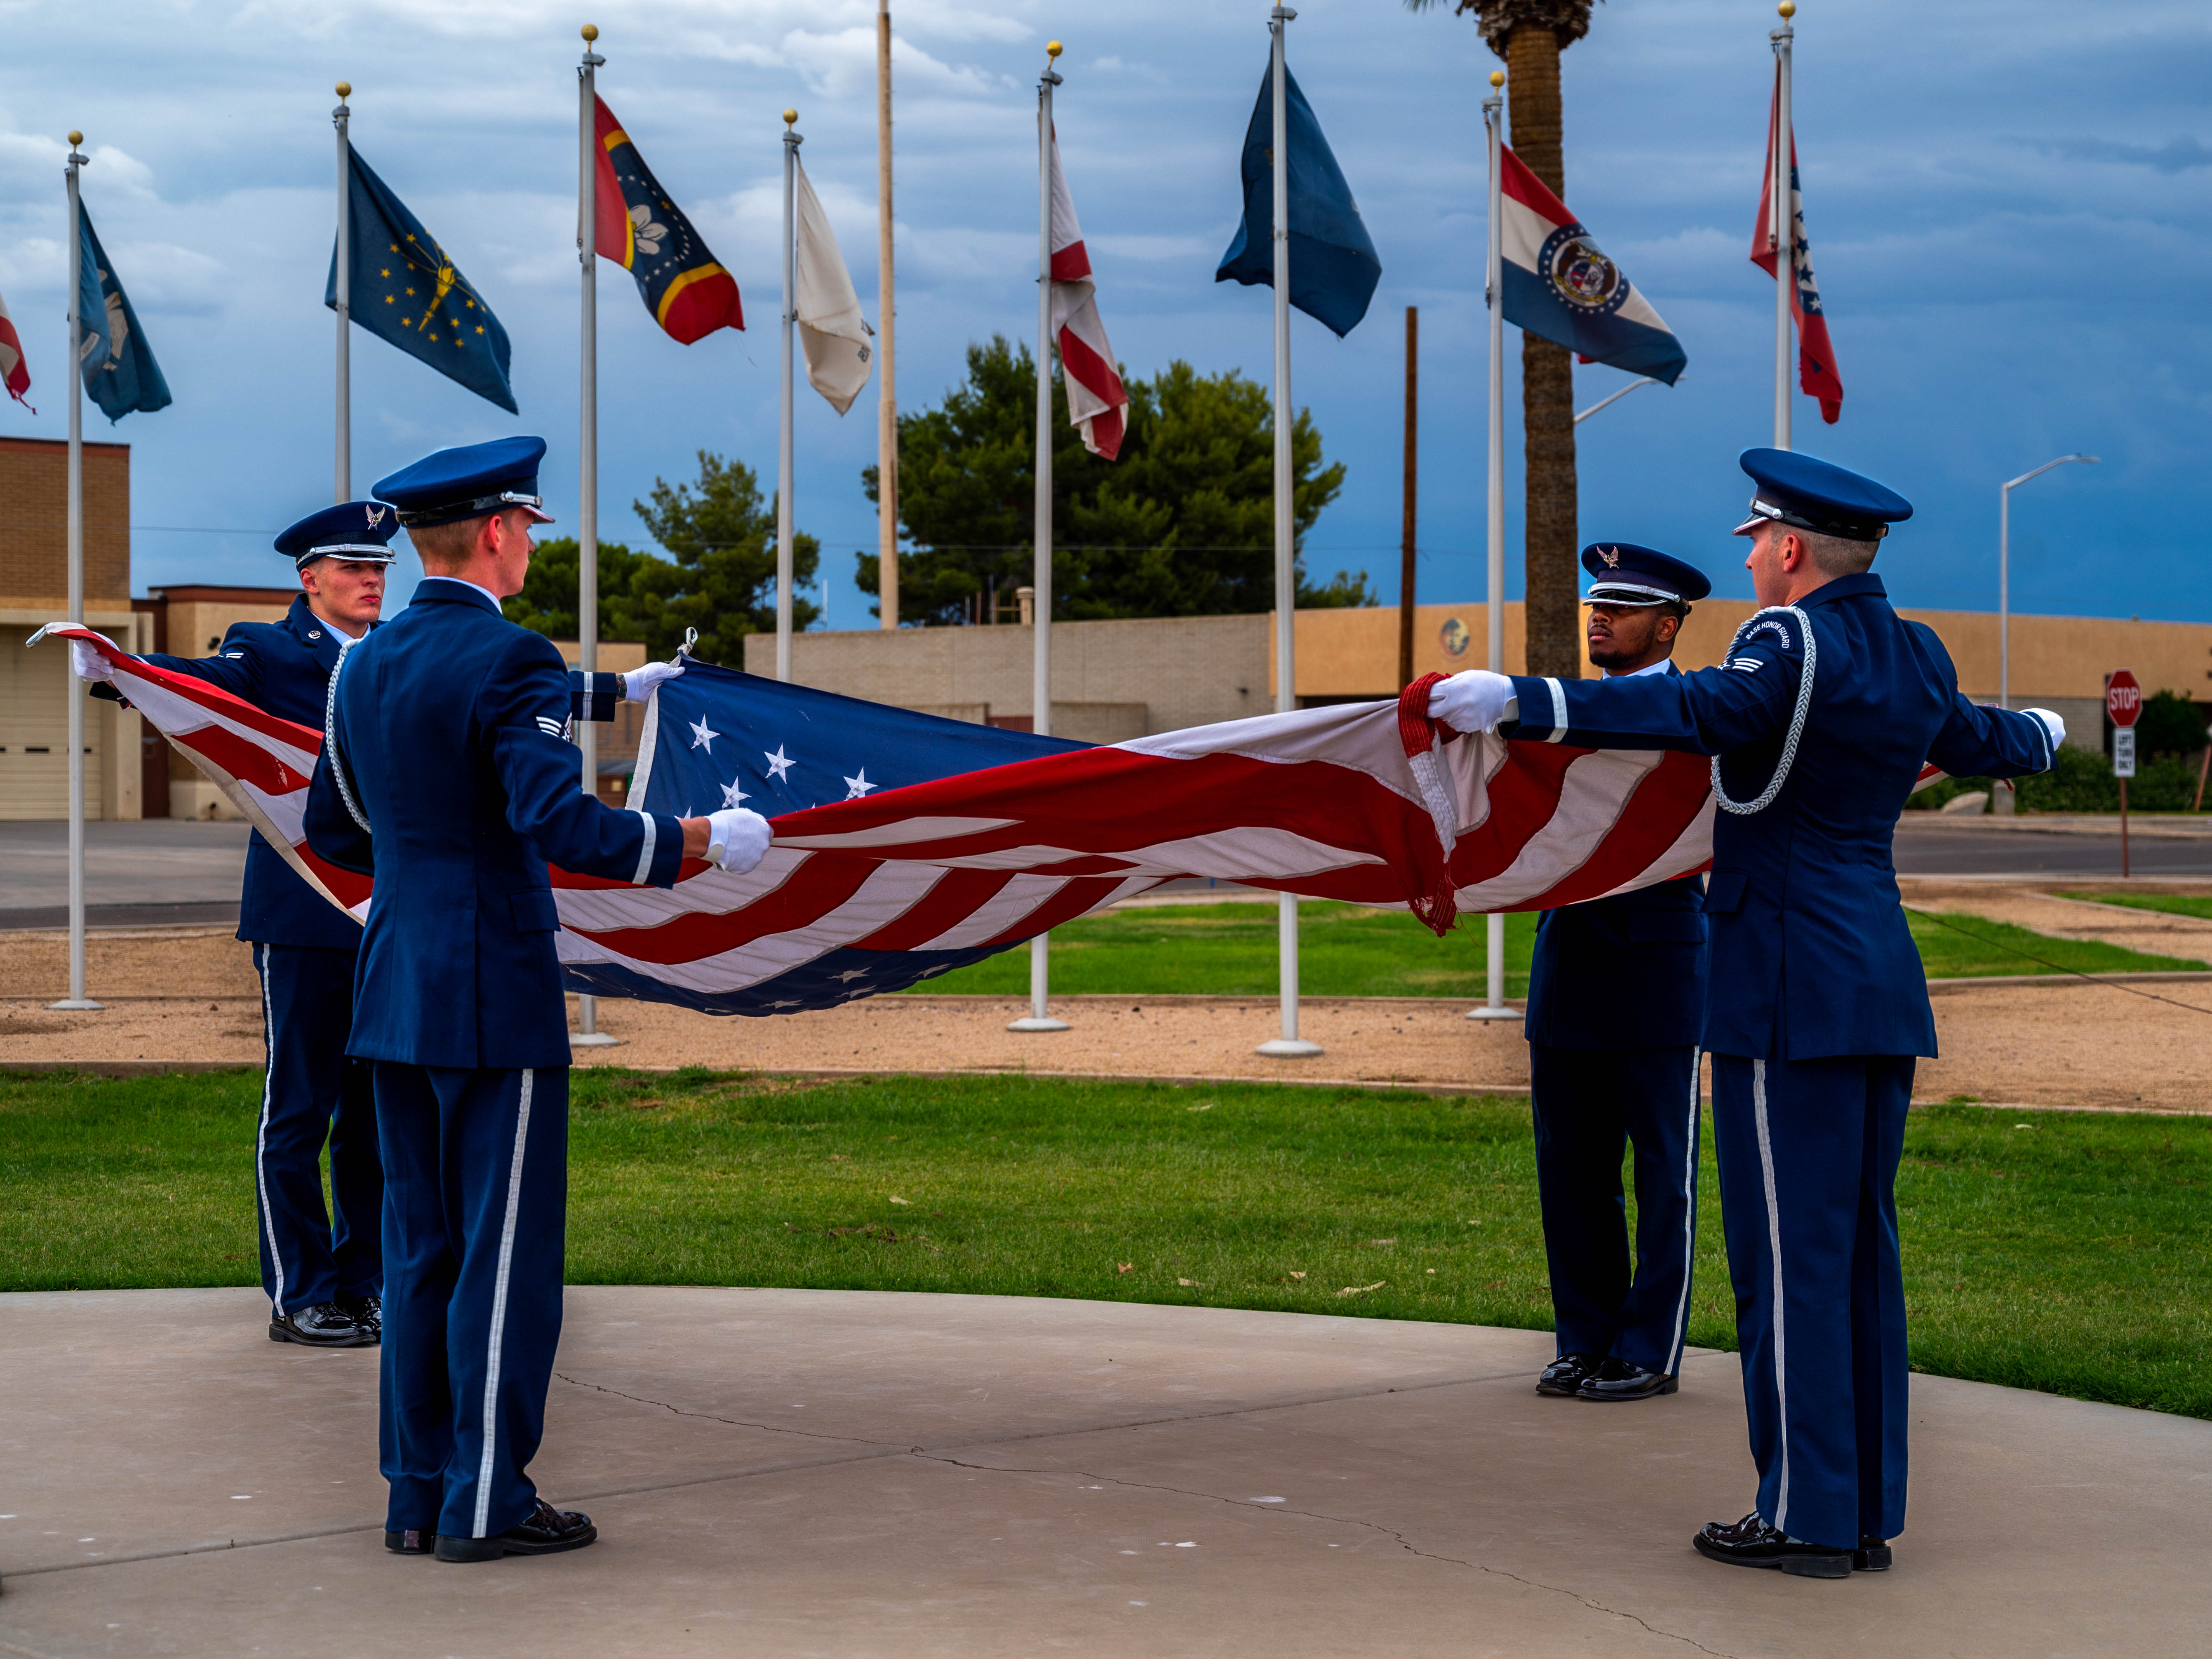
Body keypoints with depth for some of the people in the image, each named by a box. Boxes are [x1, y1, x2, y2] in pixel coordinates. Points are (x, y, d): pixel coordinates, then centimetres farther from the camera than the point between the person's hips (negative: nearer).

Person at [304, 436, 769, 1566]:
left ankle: (416, 1494, 15)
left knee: (420, 1250, 12)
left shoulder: (363, 667, 10)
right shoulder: (511, 664, -14)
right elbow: (563, 824, -25)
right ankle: (486, 1503, 3)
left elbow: (331, 833, 19)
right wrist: (688, 843, -12)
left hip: (394, 993, 8)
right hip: (497, 996, -8)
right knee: (507, 1251, -1)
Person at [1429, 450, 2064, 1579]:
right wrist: (2041, 736, 58)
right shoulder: (1916, 657, 13)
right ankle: (1869, 1509, 17)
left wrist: (1524, 705, -38)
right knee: (1862, 1248, 13)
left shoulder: (1793, 643, -12)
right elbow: (1976, 741, 33)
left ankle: (1805, 1516, -2)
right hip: (1884, 980, 9)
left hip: (1790, 993, -9)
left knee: (1789, 1252, -4)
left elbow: (1701, 711, -30)